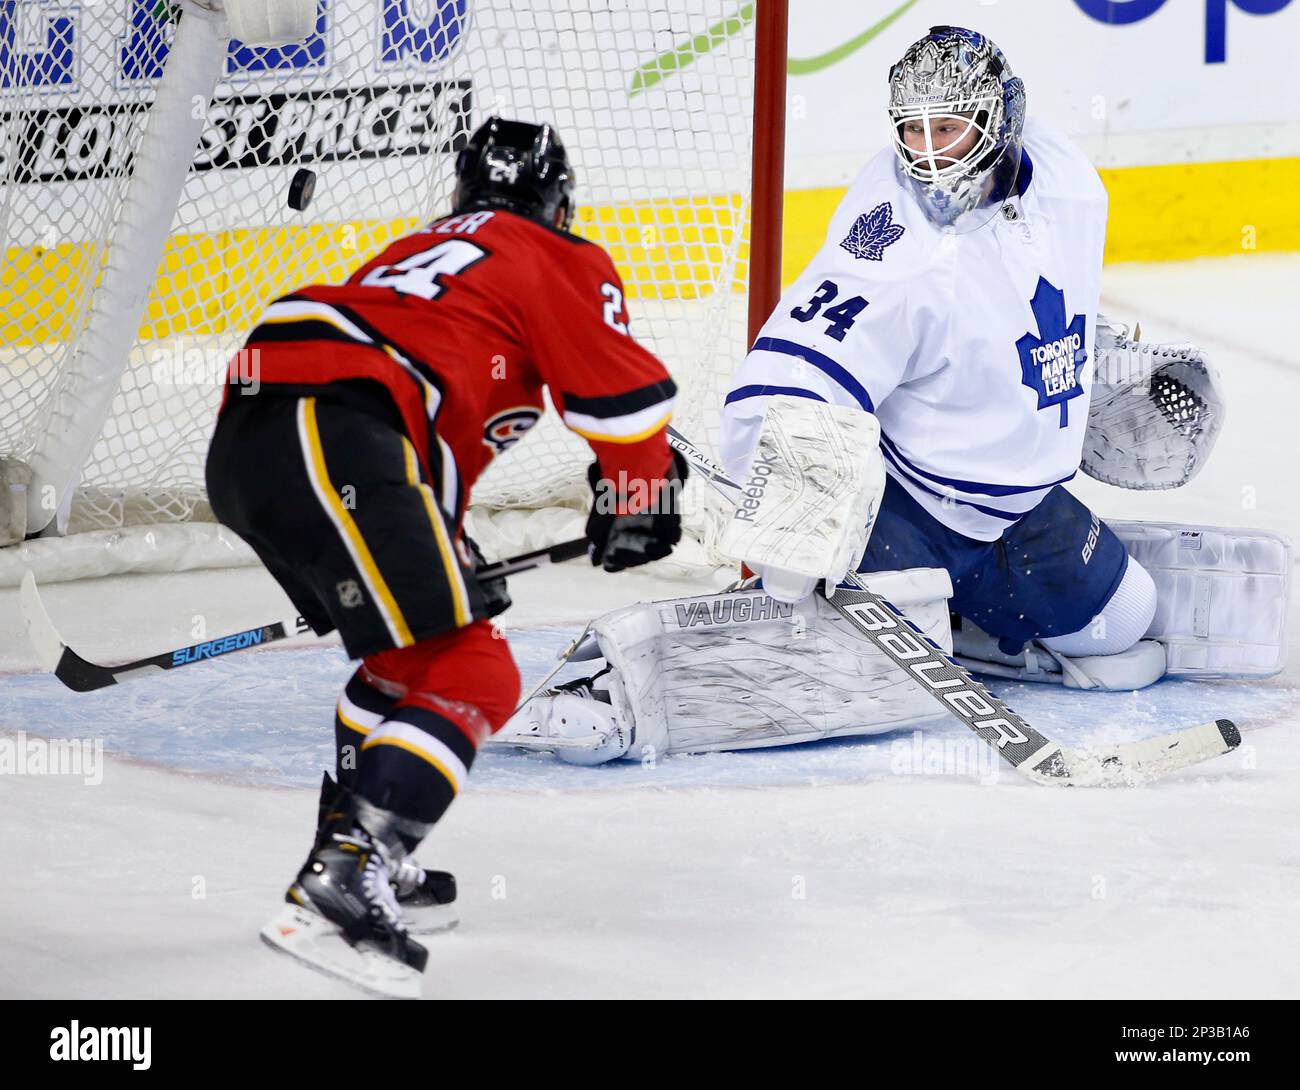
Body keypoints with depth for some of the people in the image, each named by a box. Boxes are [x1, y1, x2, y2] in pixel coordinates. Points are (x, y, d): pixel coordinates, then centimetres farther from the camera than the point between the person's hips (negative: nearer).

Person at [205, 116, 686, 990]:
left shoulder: (422, 249, 36)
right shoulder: (560, 263, 14)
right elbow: (622, 392, 9)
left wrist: (443, 542, 41)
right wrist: (638, 505, 25)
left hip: (242, 438, 9)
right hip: (335, 441, -9)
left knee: (414, 651, 27)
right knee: (470, 680, -8)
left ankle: (352, 853, 29)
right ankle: (344, 884, -22)